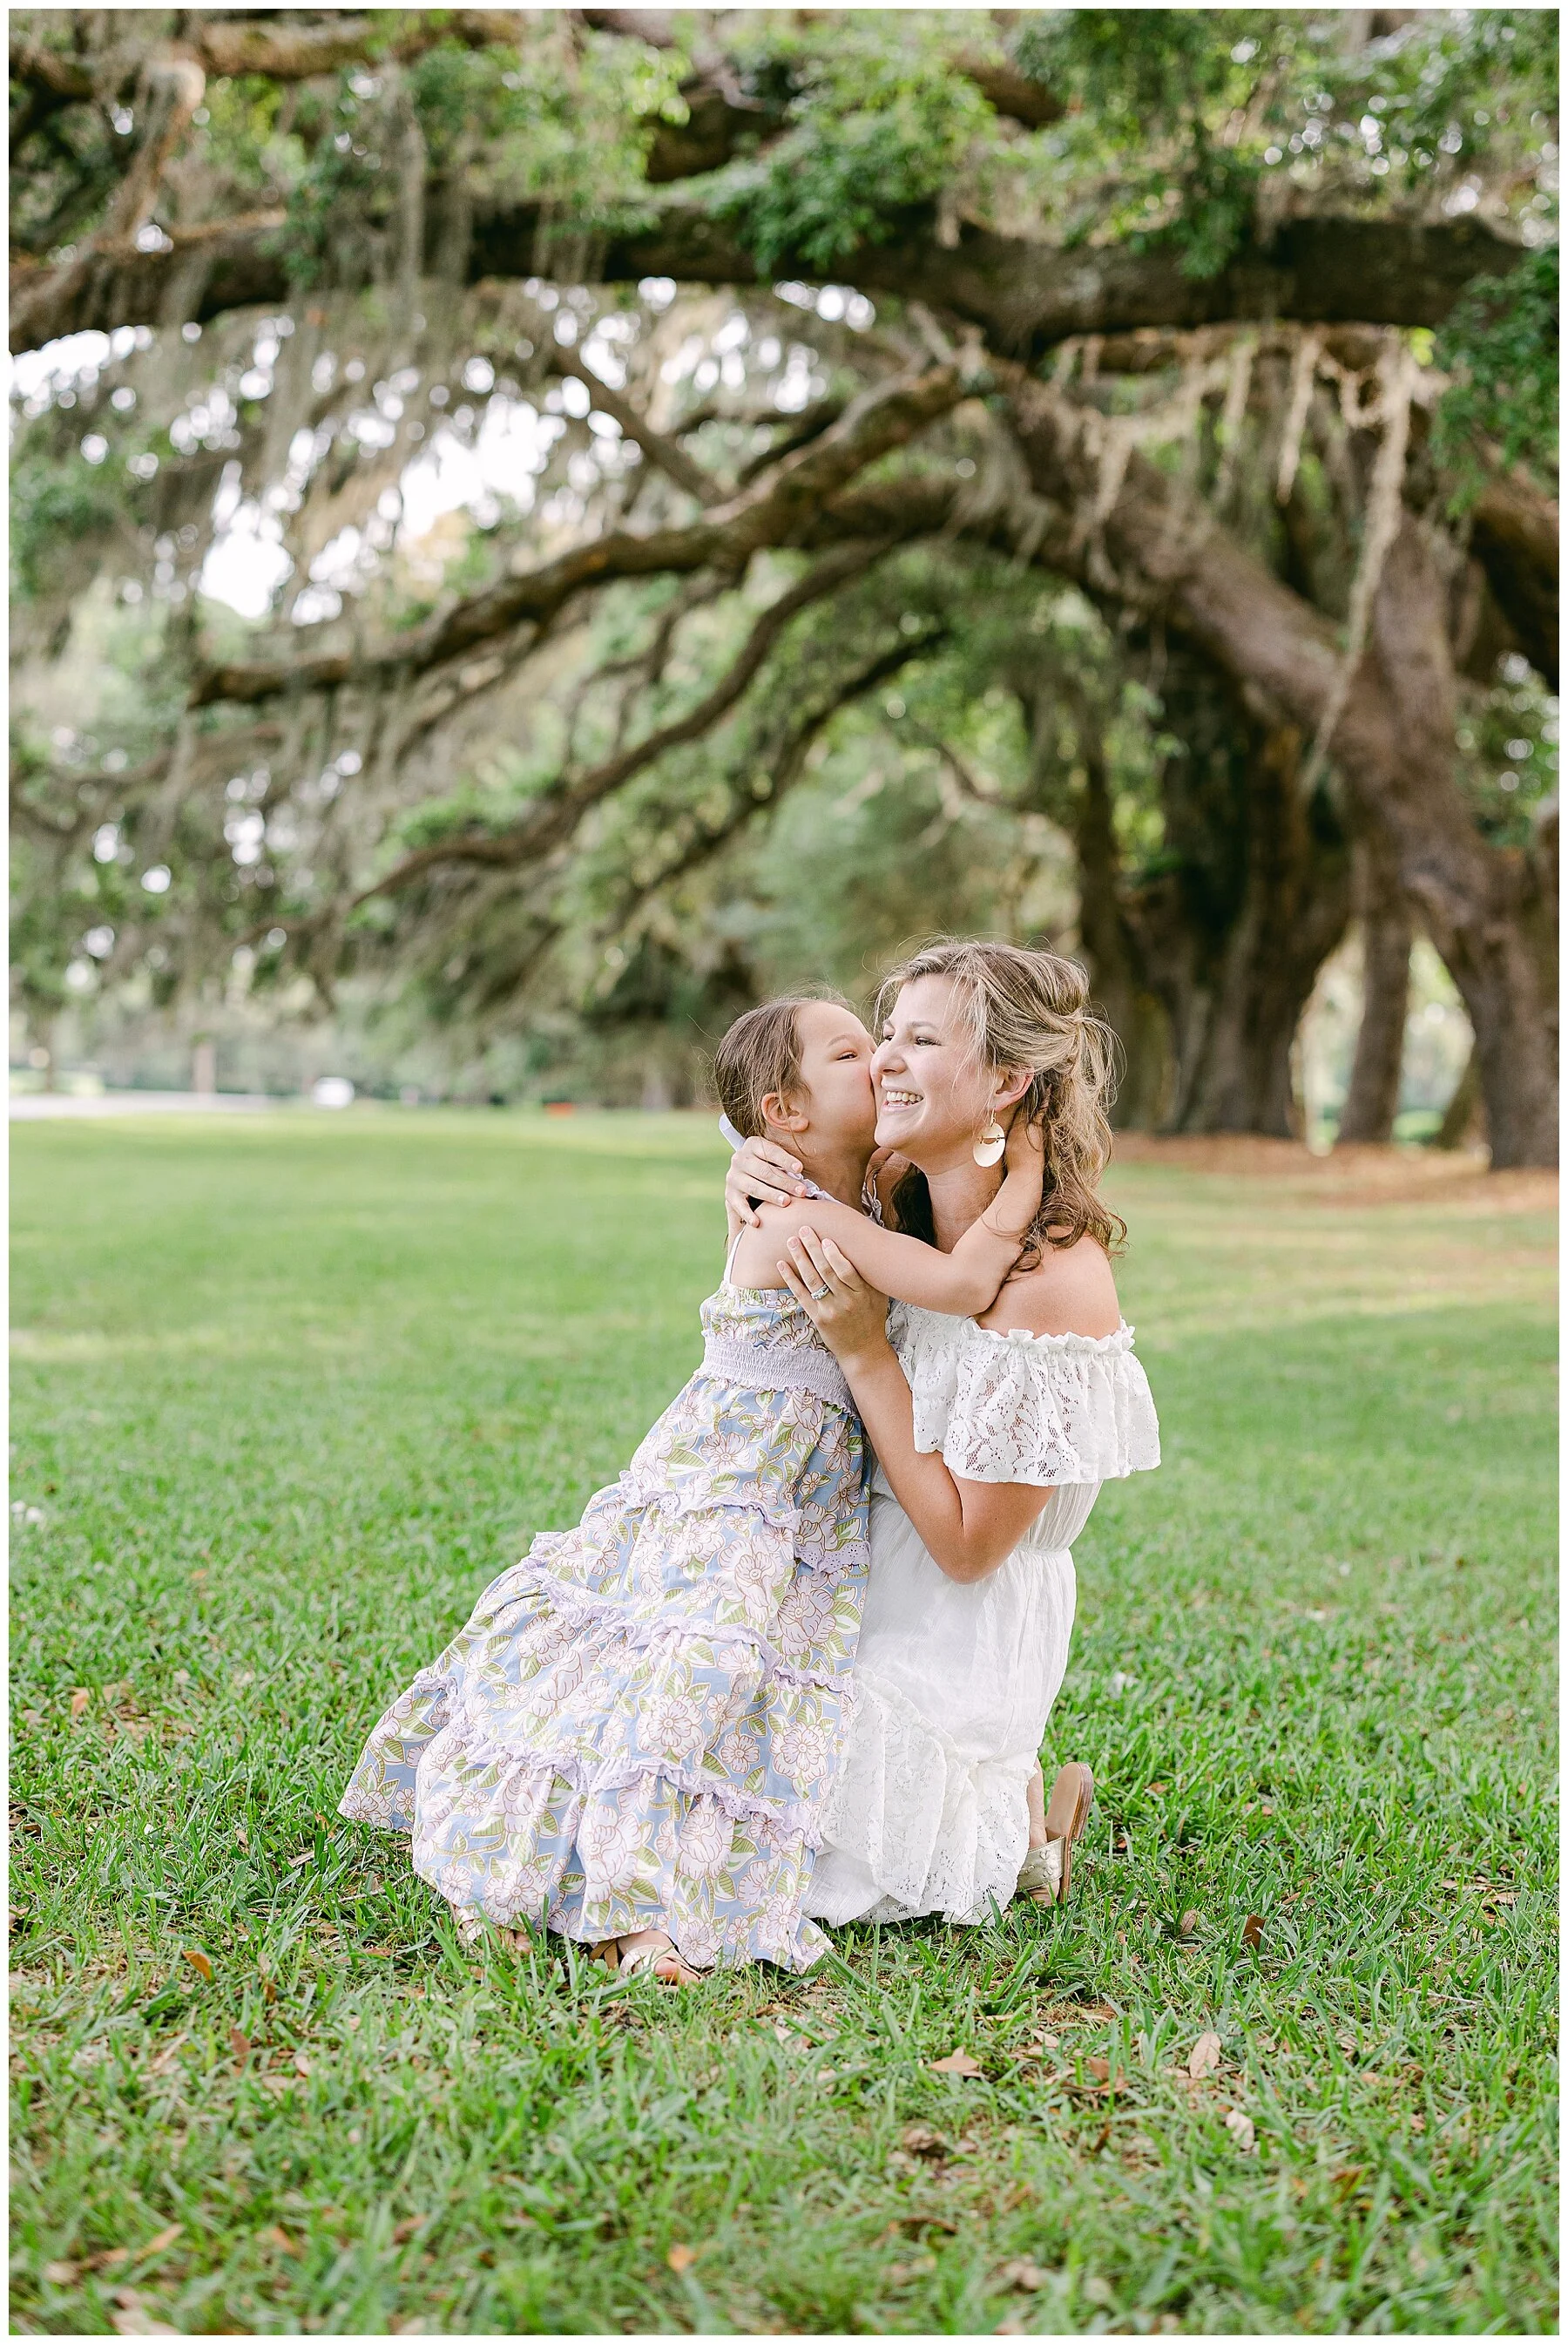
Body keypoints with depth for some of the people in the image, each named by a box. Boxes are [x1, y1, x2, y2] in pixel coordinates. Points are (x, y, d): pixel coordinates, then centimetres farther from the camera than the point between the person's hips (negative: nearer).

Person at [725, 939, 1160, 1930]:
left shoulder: (1054, 1281, -26)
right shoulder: (901, 1216, -4)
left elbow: (966, 1544, -21)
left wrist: (864, 1350, -25)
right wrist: (756, 1209, -6)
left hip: (954, 1641, -8)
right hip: (852, 1589, 8)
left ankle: (1015, 1821, 11)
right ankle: (989, 1792, 24)